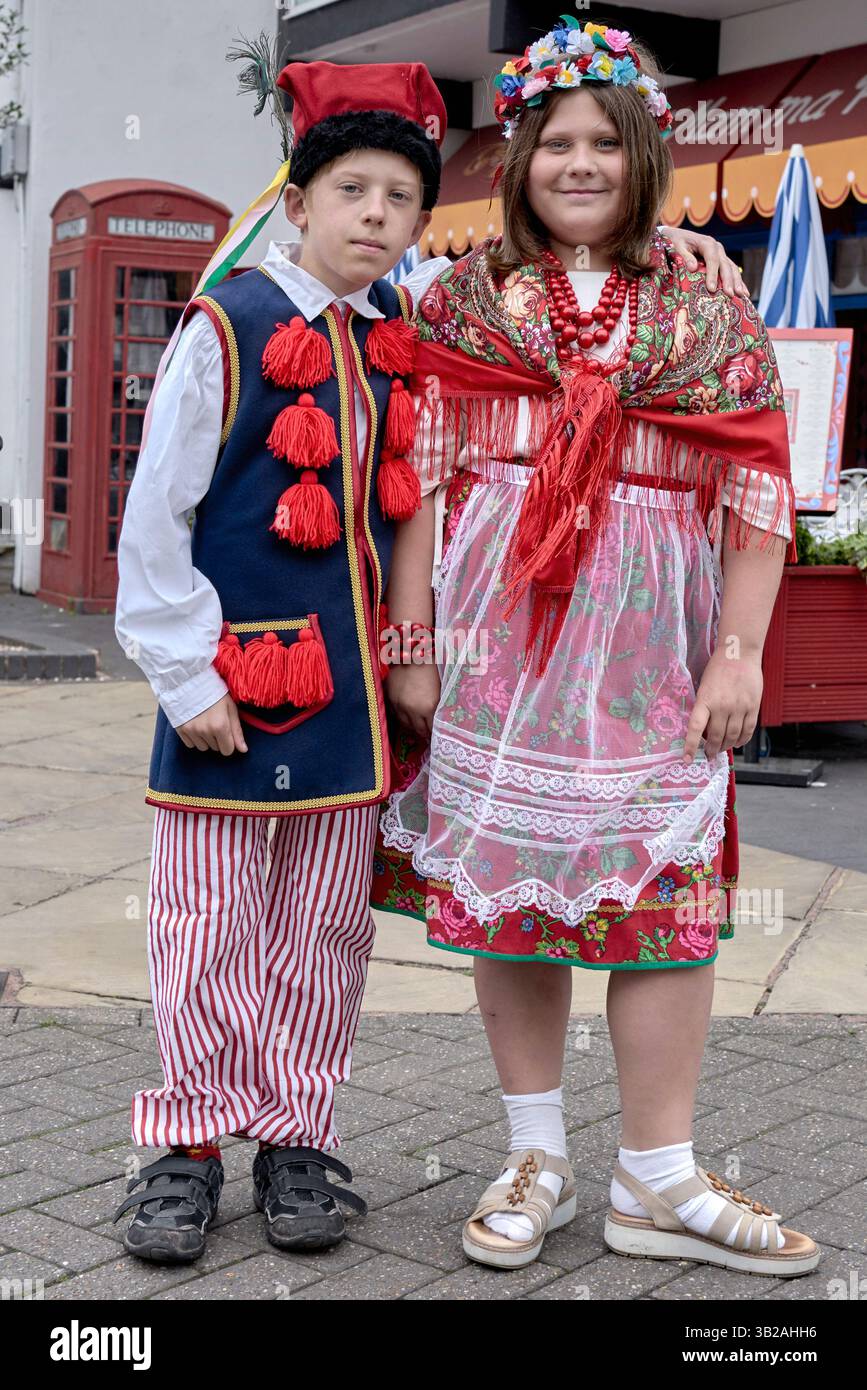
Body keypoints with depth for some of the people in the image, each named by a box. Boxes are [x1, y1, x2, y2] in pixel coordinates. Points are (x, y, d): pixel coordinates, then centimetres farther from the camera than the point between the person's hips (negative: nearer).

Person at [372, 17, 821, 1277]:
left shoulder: (710, 314, 8)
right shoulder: (464, 300, 8)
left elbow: (758, 495, 3)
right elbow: (421, 480, 3)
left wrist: (738, 652, -4)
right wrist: (412, 641, -3)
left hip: (651, 635, 0)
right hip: (496, 631, 0)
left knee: (665, 888, -1)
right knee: (504, 877, 4)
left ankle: (659, 1183, 10)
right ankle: (537, 1161, 18)